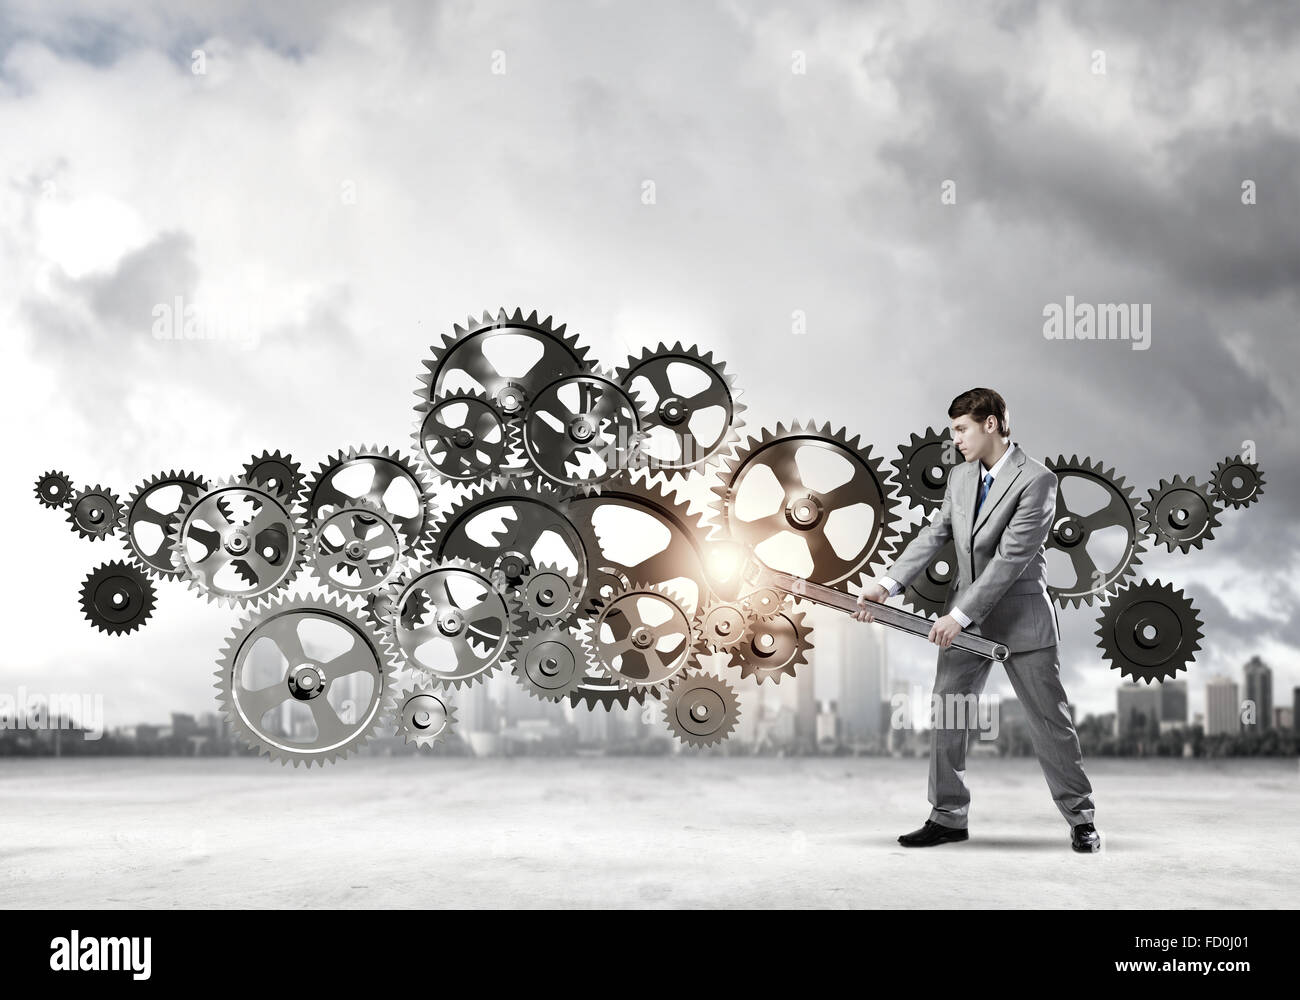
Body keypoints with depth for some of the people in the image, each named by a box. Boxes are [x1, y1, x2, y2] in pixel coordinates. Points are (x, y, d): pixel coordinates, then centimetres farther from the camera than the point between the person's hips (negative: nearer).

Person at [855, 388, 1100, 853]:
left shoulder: (1036, 480, -16)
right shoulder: (960, 476, 8)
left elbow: (1011, 557, -21)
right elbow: (934, 535, 6)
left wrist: (960, 615, -23)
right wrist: (887, 584, -8)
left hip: (1020, 618, -6)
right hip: (964, 618, 7)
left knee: (1049, 719, 2)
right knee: (947, 714, 7)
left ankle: (1080, 817, 14)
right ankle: (949, 816, 17)